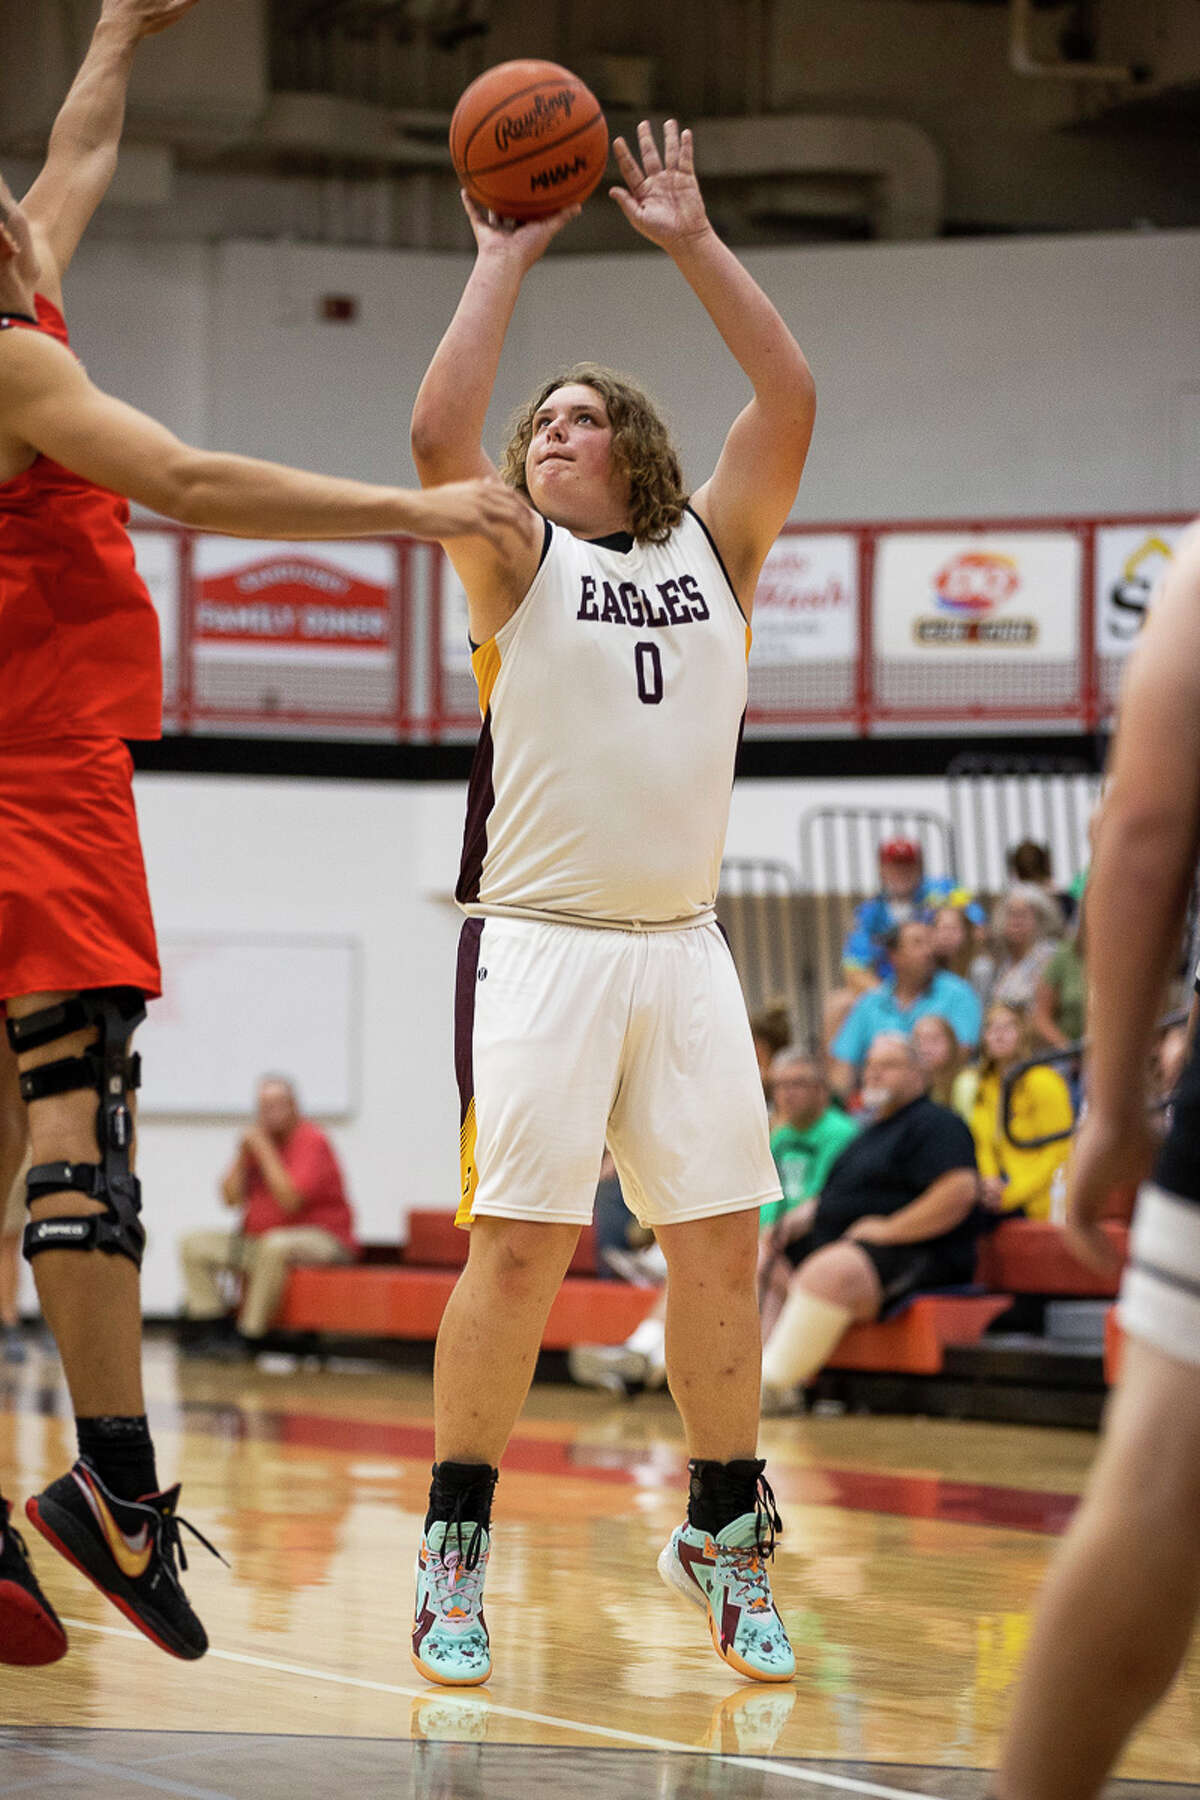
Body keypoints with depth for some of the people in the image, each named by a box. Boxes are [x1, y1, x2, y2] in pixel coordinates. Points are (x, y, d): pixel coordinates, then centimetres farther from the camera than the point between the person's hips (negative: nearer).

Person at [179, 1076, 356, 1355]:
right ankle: (208, 1329, -13)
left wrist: (264, 1151, -20)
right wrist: (243, 1155, -6)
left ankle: (249, 1338, -31)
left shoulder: (311, 1141, -12)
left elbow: (290, 1200, -25)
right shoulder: (258, 1139, 9)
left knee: (276, 1246, -40)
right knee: (194, 1243, -3)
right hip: (259, 1238, 8)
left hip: (319, 1236, -8)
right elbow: (231, 1198, 5)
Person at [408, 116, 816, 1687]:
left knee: (722, 1245, 1)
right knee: (521, 1243, -10)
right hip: (541, 944, -3)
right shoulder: (517, 565, 6)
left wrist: (695, 243, -1)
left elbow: (791, 404, 2)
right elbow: (439, 435, -11)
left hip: (683, 948, 3)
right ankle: (456, 1550, -1)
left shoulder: (711, 551, 13)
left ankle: (723, 1541, 13)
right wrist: (508, 259, -5)